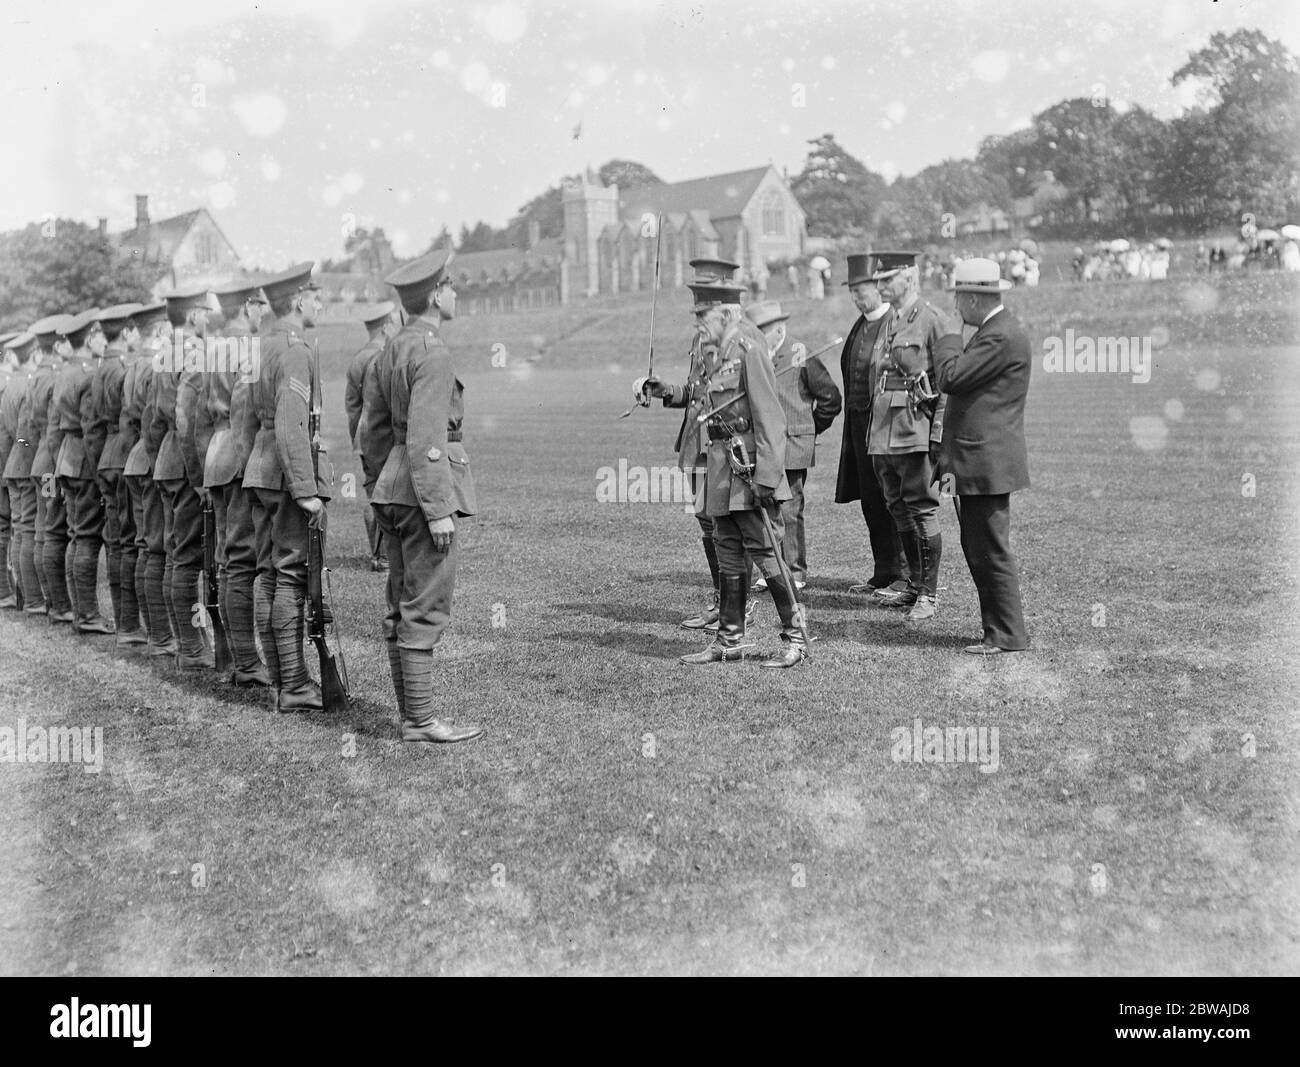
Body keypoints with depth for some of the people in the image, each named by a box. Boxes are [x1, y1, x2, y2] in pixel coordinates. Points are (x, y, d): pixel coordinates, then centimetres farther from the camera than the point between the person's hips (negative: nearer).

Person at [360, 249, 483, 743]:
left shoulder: (390, 351, 12)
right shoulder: (432, 353, -15)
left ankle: (412, 698, 25)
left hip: (393, 488, 9)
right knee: (424, 609, -5)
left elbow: (372, 433, 17)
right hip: (430, 486, -9)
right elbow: (424, 439, -21)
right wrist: (438, 510, -21)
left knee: (402, 605, 14)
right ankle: (420, 720, -1)